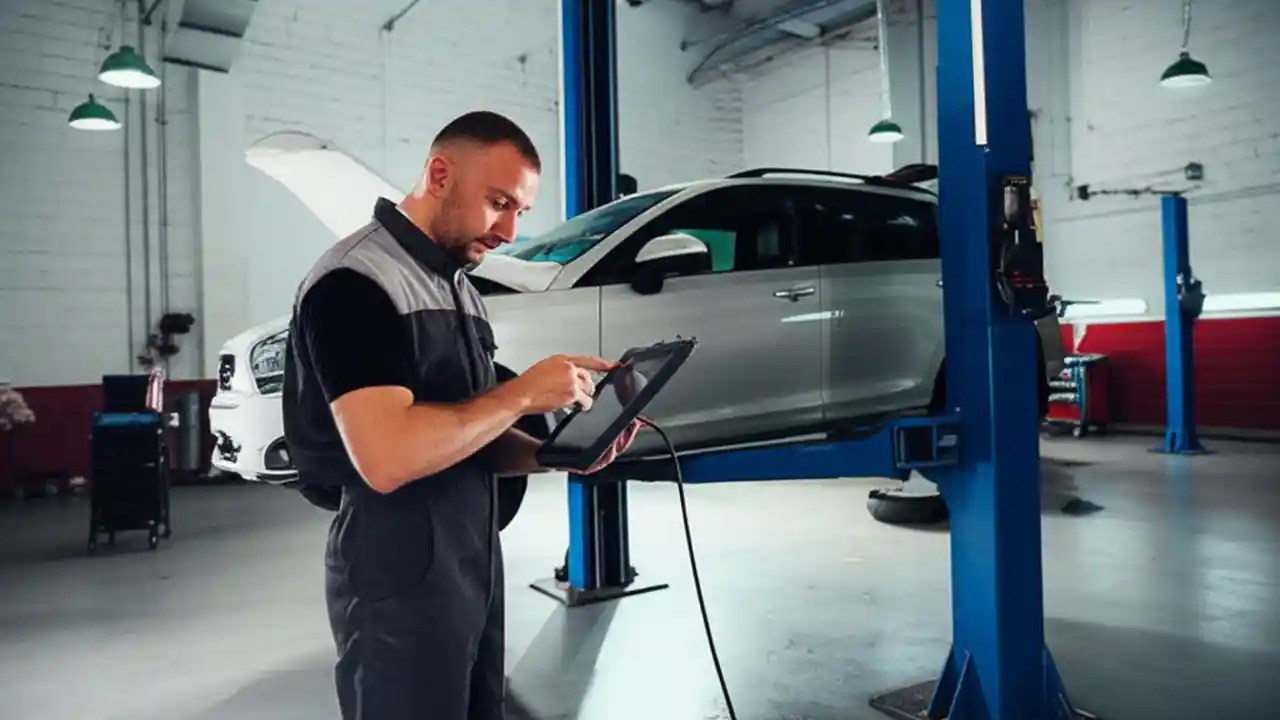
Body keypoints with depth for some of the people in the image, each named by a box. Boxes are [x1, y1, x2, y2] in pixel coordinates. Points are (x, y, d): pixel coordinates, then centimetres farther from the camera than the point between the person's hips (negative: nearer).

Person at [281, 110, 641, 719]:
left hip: (477, 558, 9)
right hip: (400, 573, -9)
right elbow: (387, 458, -27)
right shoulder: (356, 281, -16)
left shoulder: (460, 288, 13)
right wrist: (522, 393, -20)